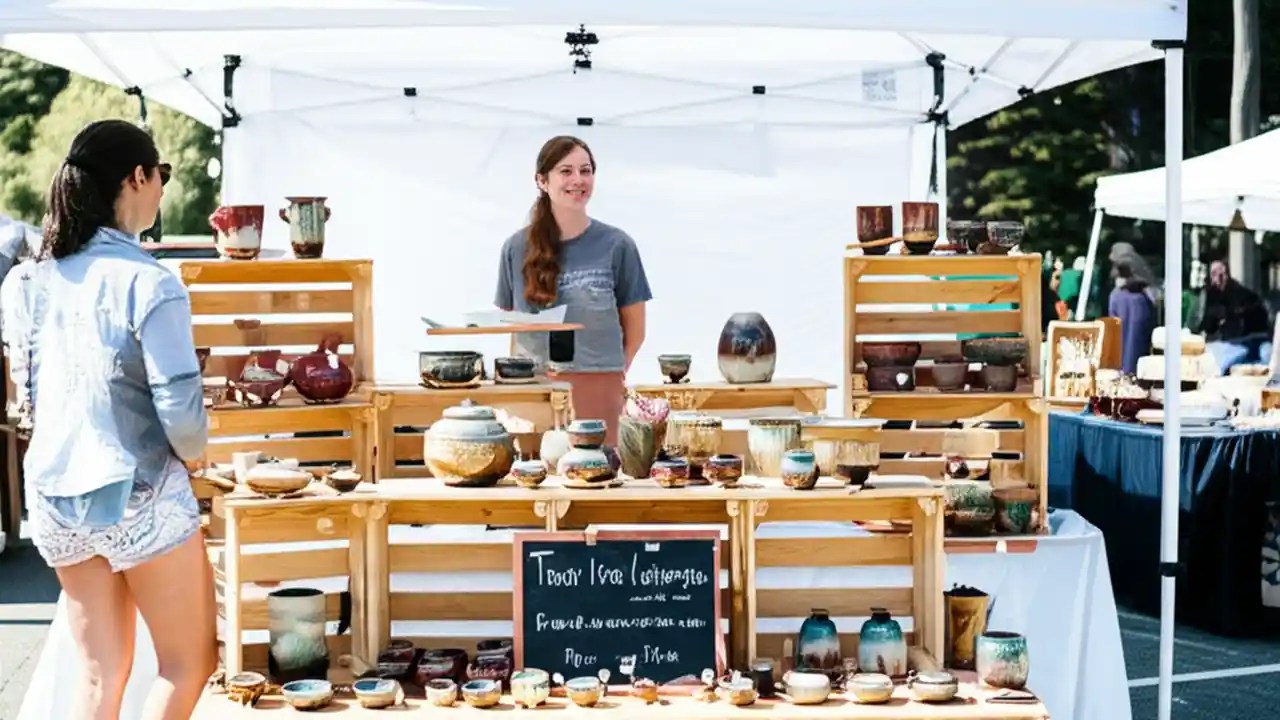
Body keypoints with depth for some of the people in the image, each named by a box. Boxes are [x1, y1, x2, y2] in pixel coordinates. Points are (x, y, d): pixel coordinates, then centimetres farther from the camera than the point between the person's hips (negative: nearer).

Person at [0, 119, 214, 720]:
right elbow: (179, 407, -20)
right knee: (189, 663, 12)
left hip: (54, 496, 6)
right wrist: (194, 451, 1)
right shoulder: (148, 284, -19)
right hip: (138, 497, -6)